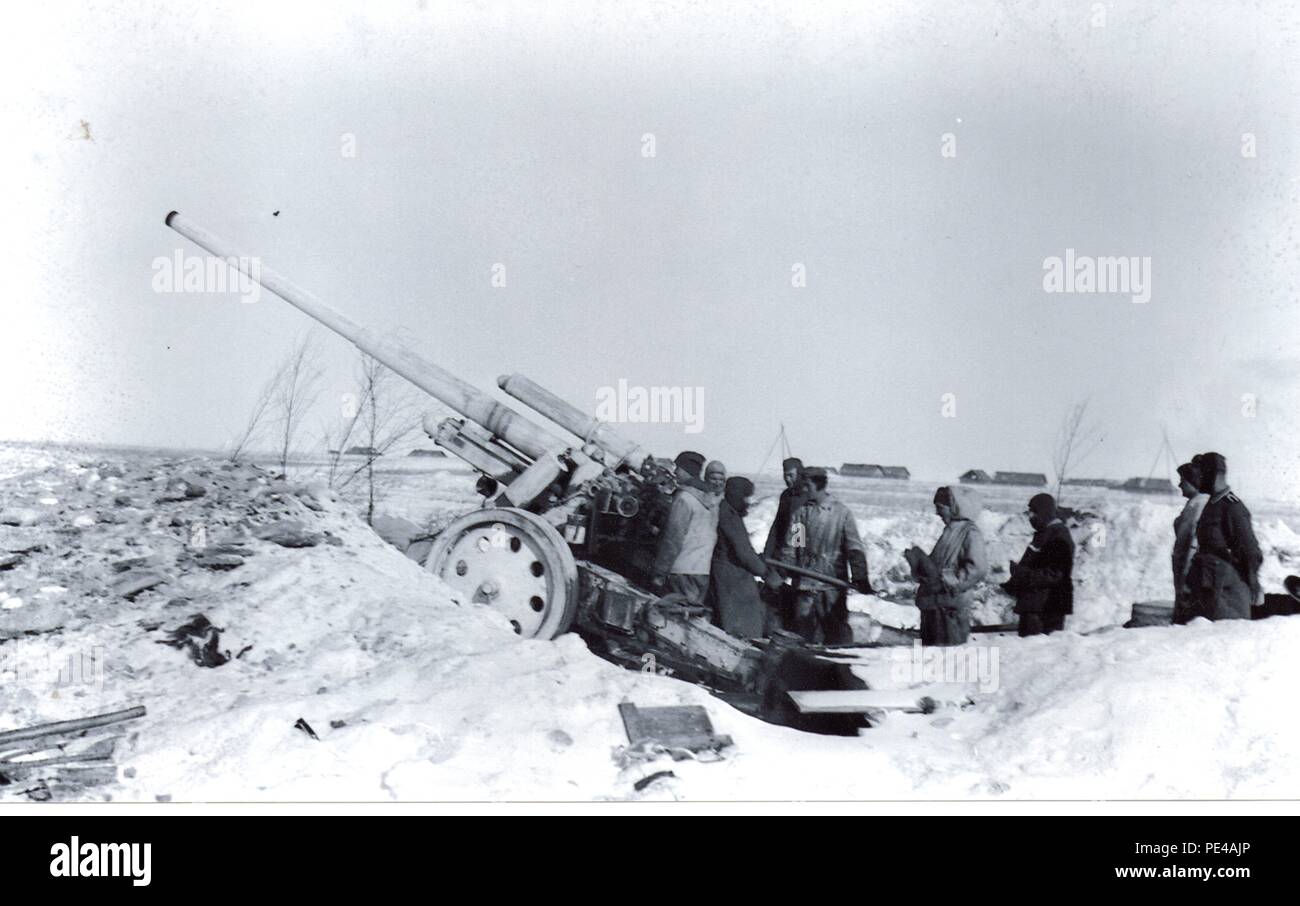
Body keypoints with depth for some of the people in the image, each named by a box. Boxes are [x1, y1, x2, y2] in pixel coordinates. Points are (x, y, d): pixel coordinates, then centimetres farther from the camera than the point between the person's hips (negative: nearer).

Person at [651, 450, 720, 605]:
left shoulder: (684, 498, -11)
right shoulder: (711, 501, 13)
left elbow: (673, 538, -14)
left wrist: (659, 573, -12)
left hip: (682, 571, -8)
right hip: (703, 571, 8)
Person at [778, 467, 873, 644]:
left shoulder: (841, 513, -2)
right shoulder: (800, 513, 5)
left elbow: (855, 548, -5)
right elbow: (790, 546, 6)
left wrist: (860, 578, -15)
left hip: (833, 585, -2)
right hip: (804, 583, 2)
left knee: (838, 635, -1)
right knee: (804, 630, 5)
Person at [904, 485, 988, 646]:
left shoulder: (970, 533, -10)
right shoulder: (950, 531, 16)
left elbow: (977, 568, -21)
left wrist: (947, 581, -21)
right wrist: (918, 562, 4)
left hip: (952, 605, -9)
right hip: (933, 602, 9)